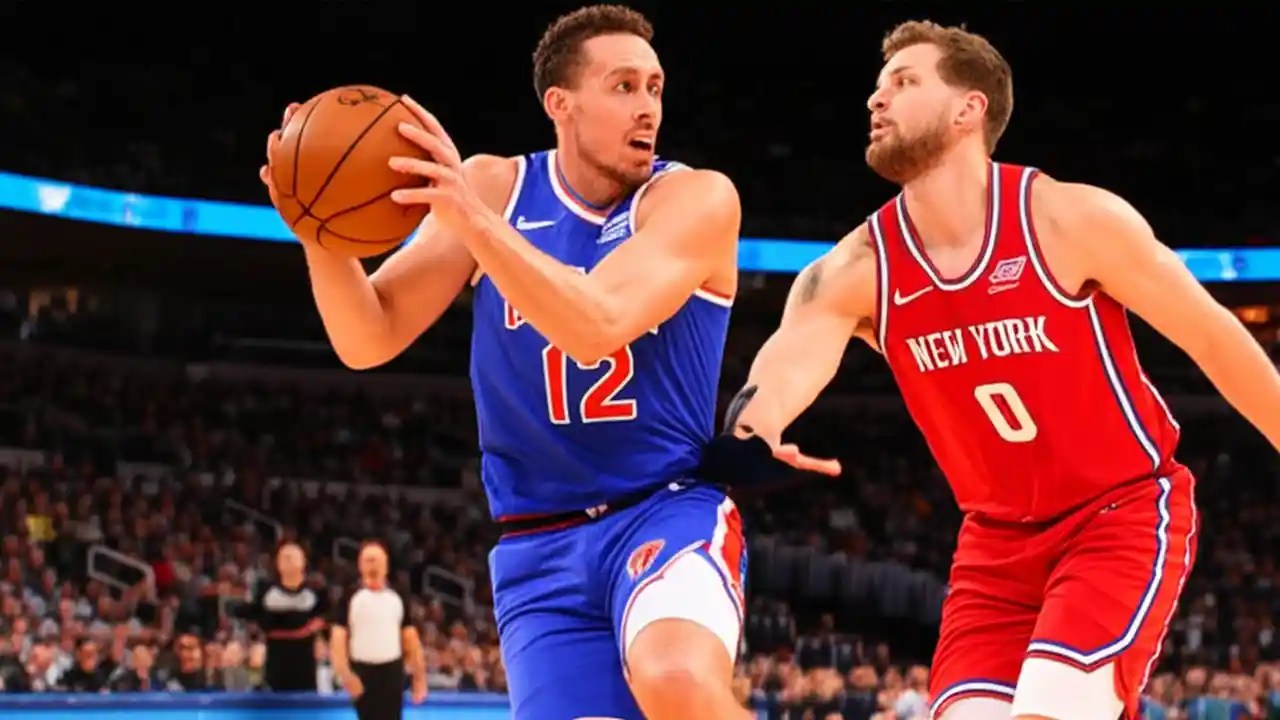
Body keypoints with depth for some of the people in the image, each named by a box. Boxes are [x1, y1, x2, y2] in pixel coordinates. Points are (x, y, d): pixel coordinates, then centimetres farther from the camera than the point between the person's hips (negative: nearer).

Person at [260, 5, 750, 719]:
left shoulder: (697, 198, -7)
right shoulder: (494, 185, 4)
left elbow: (596, 328, -24)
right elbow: (369, 339, 1)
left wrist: (473, 218, -32)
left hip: (670, 512, -3)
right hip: (543, 546, 3)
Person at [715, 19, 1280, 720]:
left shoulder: (1073, 218, -16)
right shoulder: (855, 268, -8)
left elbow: (1211, 335, -5)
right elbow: (789, 362, -26)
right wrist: (751, 429, -51)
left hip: (1124, 511, -4)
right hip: (998, 537, 4)